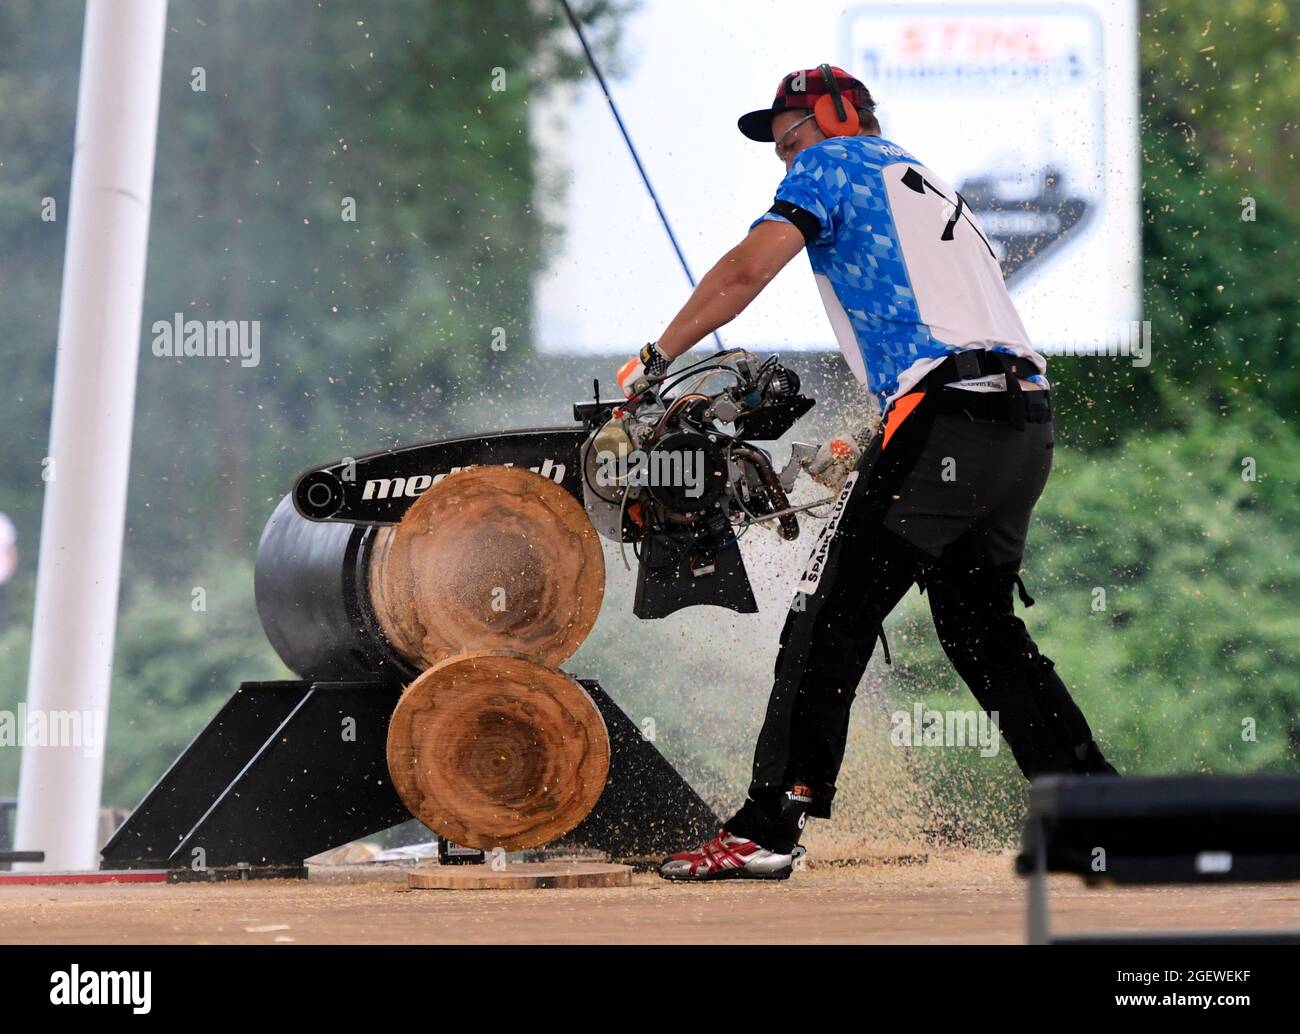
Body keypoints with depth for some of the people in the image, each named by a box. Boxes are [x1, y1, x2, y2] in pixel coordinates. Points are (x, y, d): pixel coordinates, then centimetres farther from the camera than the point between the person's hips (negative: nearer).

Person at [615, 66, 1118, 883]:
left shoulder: (837, 160, 8)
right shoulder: (936, 191, 32)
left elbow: (747, 270, -6)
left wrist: (654, 362, 3)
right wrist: (869, 453, 29)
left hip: (947, 419, -8)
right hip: (1027, 425, 8)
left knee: (830, 622, -5)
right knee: (982, 628, 20)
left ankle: (766, 830, -9)